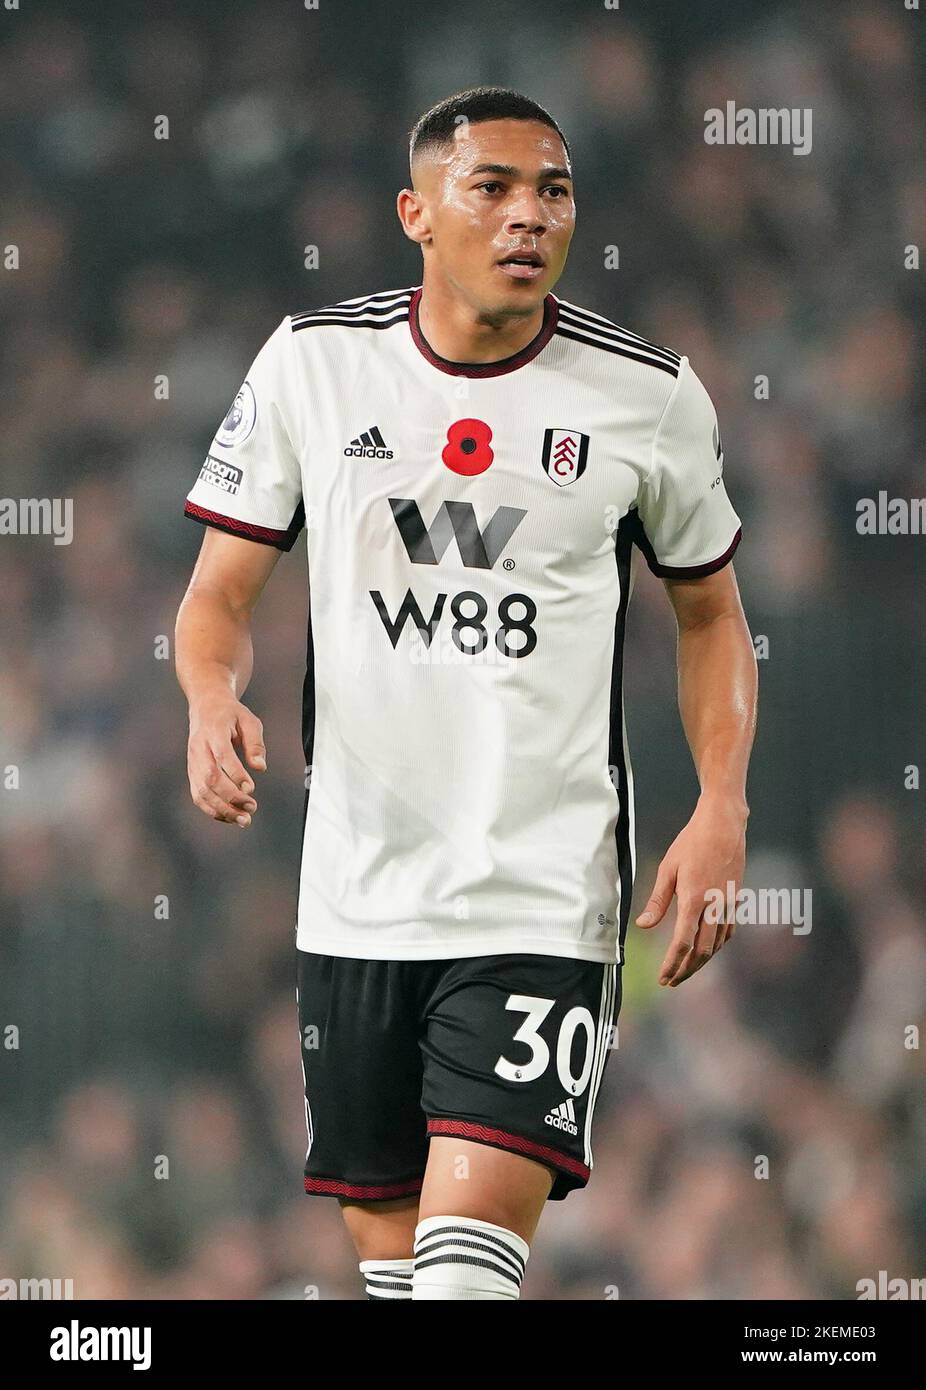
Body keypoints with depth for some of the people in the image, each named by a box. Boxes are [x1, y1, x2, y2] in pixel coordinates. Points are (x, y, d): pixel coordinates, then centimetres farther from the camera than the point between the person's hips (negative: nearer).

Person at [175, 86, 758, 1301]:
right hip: (357, 894, 3)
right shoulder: (312, 362, 0)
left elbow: (711, 613, 12)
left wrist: (721, 811, -1)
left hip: (546, 895, -3)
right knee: (385, 1239, 10)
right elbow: (221, 595, 6)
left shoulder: (651, 398, -1)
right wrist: (213, 700, -17)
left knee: (471, 1244, -18)